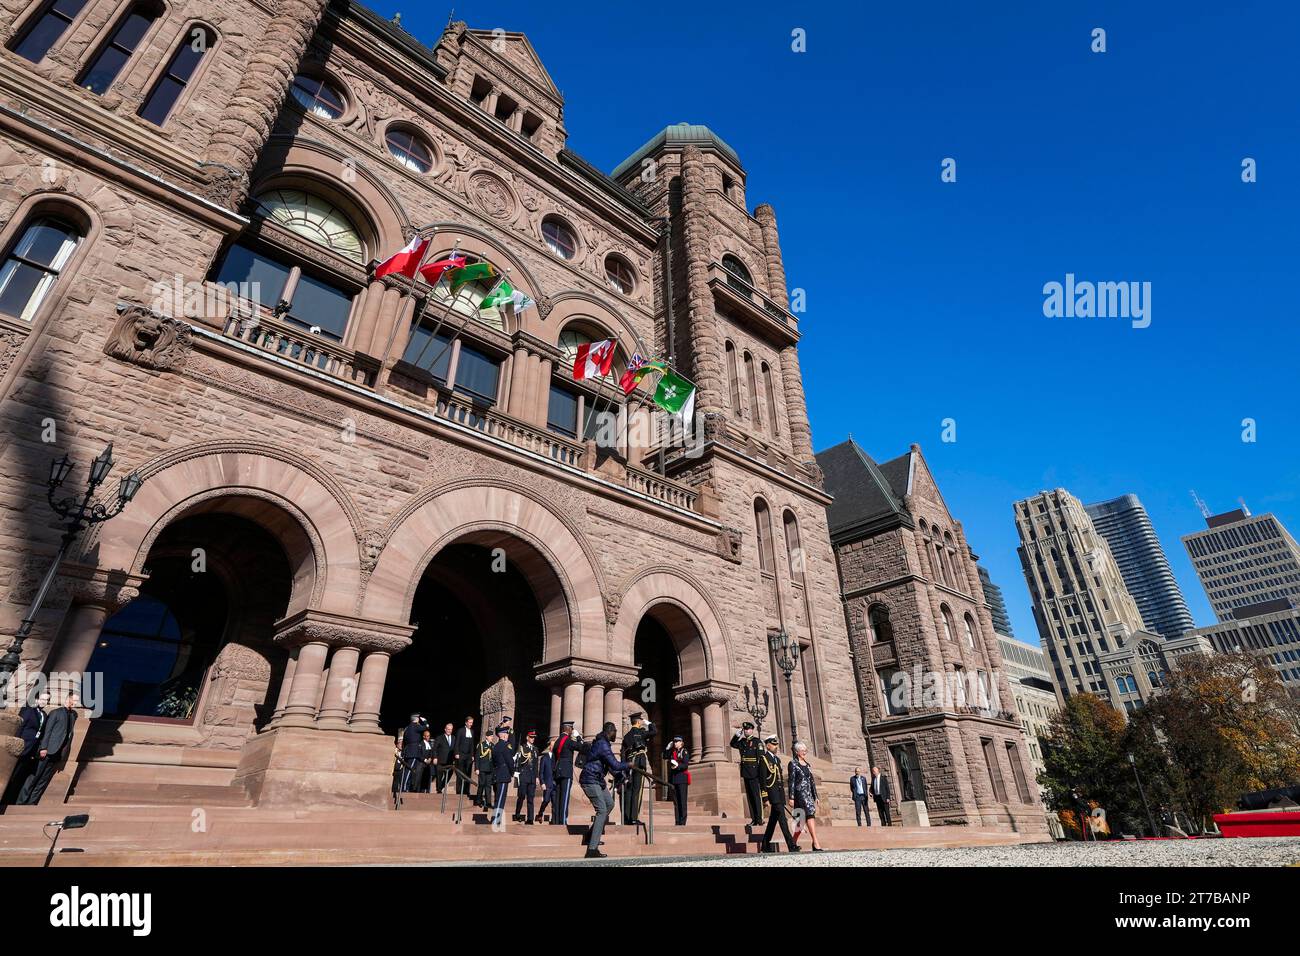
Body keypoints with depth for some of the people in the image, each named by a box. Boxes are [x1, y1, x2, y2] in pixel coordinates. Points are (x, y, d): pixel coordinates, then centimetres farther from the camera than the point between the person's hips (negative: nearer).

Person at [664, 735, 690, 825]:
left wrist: (678, 766, -28)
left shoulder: (684, 752, -1)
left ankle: (682, 821, -3)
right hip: (673, 779, 5)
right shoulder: (672, 751, 16)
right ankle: (677, 822, 10)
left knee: (682, 800, -5)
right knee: (675, 801, 7)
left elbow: (686, 765, -11)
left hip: (682, 778, -5)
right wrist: (668, 748, 3)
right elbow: (665, 757, 9)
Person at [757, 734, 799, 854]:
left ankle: (766, 845, 19)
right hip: (772, 792, -8)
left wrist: (783, 797, 19)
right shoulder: (764, 759, -8)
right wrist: (766, 798, -15)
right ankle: (791, 846, -18)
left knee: (773, 819, 11)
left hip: (780, 792, 8)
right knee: (782, 817, -15)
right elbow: (762, 780, -12)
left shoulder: (777, 759, 18)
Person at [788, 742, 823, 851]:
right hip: (800, 793, -7)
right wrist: (791, 796, -12)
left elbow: (812, 781, 19)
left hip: (809, 793, 7)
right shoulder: (793, 763, -3)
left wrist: (816, 796, 16)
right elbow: (791, 780, -7)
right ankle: (816, 843, -25)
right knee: (810, 813, -20)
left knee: (802, 819, 4)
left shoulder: (808, 765, 18)